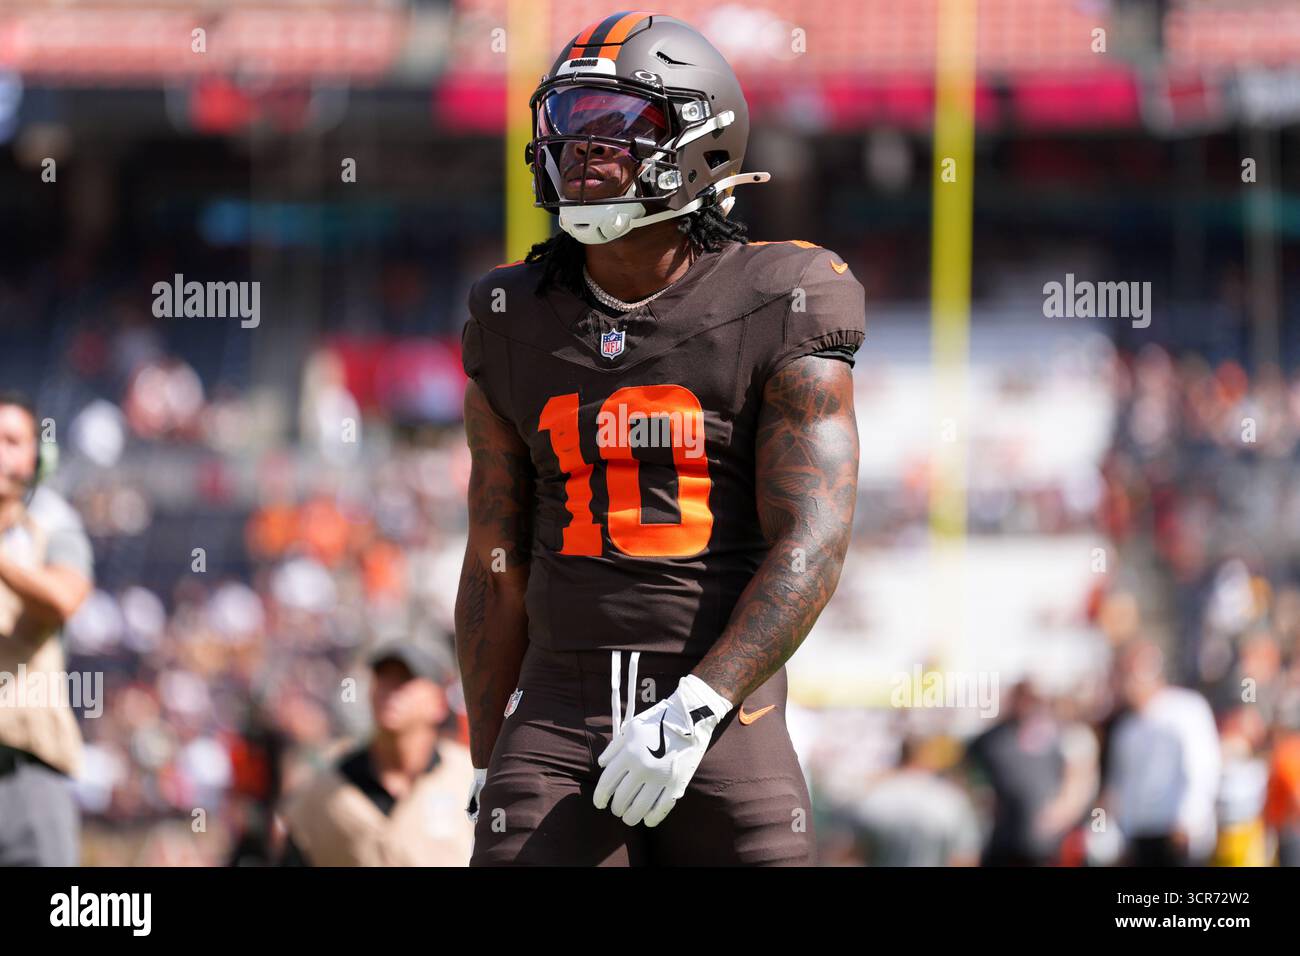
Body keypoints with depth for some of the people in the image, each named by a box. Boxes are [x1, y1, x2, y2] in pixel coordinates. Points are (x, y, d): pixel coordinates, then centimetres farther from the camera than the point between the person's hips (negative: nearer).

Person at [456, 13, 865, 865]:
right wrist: (490, 772, 12)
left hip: (721, 729, -2)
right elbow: (497, 569, 14)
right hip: (557, 721, 2)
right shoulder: (517, 324, 10)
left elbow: (809, 550, -9)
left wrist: (692, 713, -20)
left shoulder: (778, 321, -2)